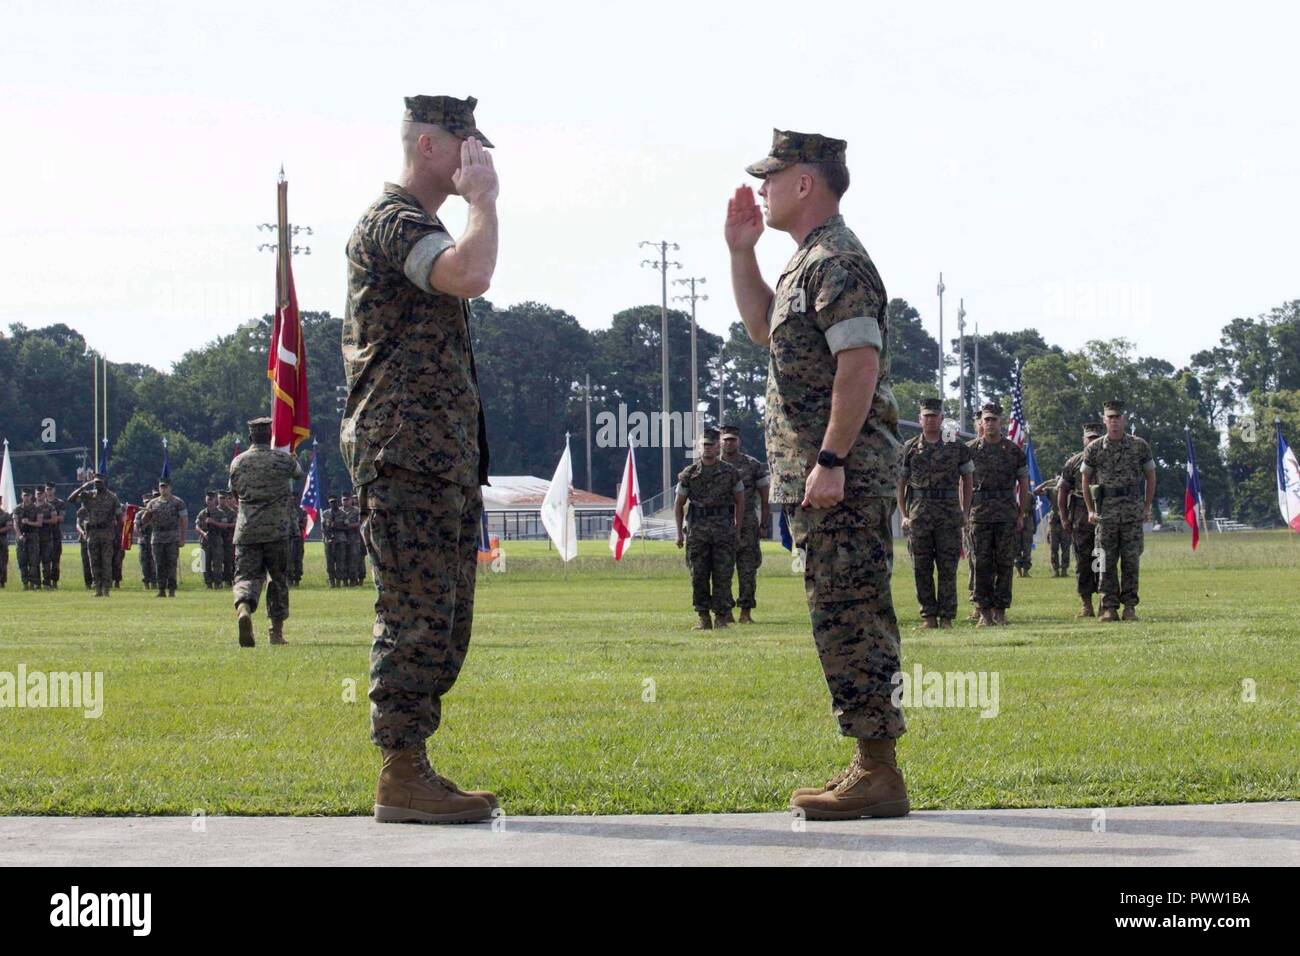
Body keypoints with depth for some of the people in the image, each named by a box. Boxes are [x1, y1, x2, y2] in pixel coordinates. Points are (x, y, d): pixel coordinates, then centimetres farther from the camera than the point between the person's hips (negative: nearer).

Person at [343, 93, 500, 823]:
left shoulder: (422, 228, 23)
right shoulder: (393, 223, -10)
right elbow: (471, 276, -29)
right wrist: (484, 200, -15)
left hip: (446, 458, 11)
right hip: (408, 454, -10)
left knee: (444, 625, 10)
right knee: (417, 619, -10)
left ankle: (413, 768, 14)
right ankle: (402, 779, -9)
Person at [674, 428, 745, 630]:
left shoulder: (730, 472, 5)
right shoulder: (689, 474, 6)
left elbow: (739, 501, 11)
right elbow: (678, 504, 11)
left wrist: (738, 530, 6)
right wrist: (679, 532, 4)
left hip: (724, 529, -1)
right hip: (697, 529, 1)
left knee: (723, 575, -3)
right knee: (699, 576, 0)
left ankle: (721, 617, 2)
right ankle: (703, 618, 7)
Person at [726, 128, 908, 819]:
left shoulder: (836, 262, -14)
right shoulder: (809, 261, 19)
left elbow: (860, 363, -23)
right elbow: (763, 328, 35)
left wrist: (830, 462, -26)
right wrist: (741, 252, 23)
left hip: (843, 478, -11)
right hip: (821, 477, 11)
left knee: (850, 619, -11)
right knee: (846, 619, 13)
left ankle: (878, 775, -11)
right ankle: (870, 768, 17)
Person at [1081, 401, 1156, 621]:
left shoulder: (1139, 446, 4)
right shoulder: (1094, 449, 4)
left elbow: (1150, 477, 10)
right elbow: (1086, 480, 11)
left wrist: (1147, 507, 4)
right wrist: (1090, 510, 5)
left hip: (1133, 510, 0)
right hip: (1106, 510, 0)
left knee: (1131, 560, -1)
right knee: (1108, 561, 0)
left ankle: (1130, 607, 4)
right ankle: (1109, 607, 2)